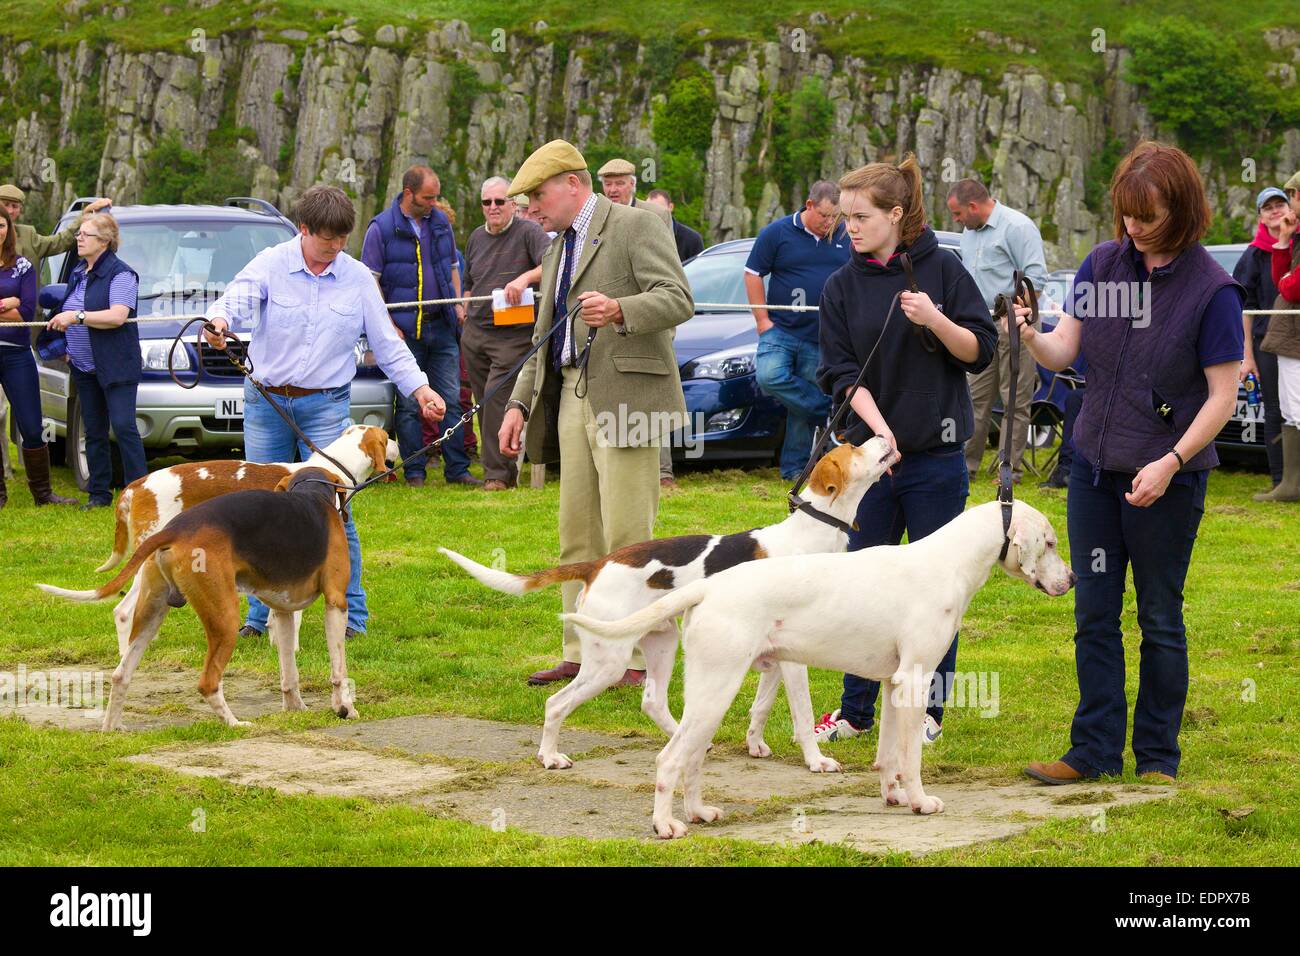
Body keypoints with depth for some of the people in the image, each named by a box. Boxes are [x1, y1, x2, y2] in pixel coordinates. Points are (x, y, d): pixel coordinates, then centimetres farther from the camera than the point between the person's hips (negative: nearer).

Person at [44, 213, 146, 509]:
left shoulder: (120, 274, -11)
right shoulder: (78, 274, 15)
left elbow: (118, 316, -24)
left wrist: (76, 317, -24)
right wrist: (68, 347, 16)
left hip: (116, 367, -8)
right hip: (85, 367, 8)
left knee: (123, 426, -13)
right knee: (94, 432, 11)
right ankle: (99, 493, 16)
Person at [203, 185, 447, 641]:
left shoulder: (358, 278, 3)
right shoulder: (271, 264, -3)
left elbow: (386, 344, 8)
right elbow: (237, 296, -22)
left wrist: (421, 389, -1)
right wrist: (219, 320, -44)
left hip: (326, 406, 0)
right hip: (265, 402, 0)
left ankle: (351, 613, 2)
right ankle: (259, 615, 16)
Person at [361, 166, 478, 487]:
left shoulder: (441, 222, 10)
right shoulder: (382, 228, -4)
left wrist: (458, 304, 7)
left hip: (443, 328, 4)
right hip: (405, 331, -4)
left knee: (451, 400, 4)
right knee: (409, 405, 2)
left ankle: (457, 469, 9)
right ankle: (414, 471, 9)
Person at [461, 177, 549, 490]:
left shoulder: (528, 232, -5)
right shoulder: (477, 238, 17)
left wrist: (525, 278, -36)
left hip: (513, 334, -7)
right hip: (475, 334, 7)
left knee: (496, 398, -16)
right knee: (485, 404, 7)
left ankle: (497, 473, -12)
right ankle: (507, 472, 16)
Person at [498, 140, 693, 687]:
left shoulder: (633, 226, -4)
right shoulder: (557, 250, 22)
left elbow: (678, 300, -15)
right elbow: (543, 342, 25)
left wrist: (619, 309, -31)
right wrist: (519, 404, 15)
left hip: (624, 396, -8)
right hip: (572, 400, 8)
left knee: (626, 538, -9)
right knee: (577, 539, 9)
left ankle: (639, 657, -3)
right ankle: (584, 656, 14)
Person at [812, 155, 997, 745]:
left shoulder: (941, 270, -3)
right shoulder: (842, 287, 3)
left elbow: (980, 351, -2)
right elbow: (841, 371, 0)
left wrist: (936, 322, -20)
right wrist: (878, 425, -16)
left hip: (935, 454, -3)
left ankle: (930, 709, 15)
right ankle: (856, 710, 17)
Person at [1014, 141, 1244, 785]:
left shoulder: (1211, 289, -12)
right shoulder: (1102, 265, 2)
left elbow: (1223, 396, -12)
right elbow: (1063, 351, 1)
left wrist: (1169, 464, -19)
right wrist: (1030, 337, -21)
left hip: (1167, 482, -5)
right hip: (1094, 467, 5)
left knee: (1159, 620, 7)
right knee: (1095, 616, 9)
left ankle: (1157, 757, 18)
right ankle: (1094, 750, 17)